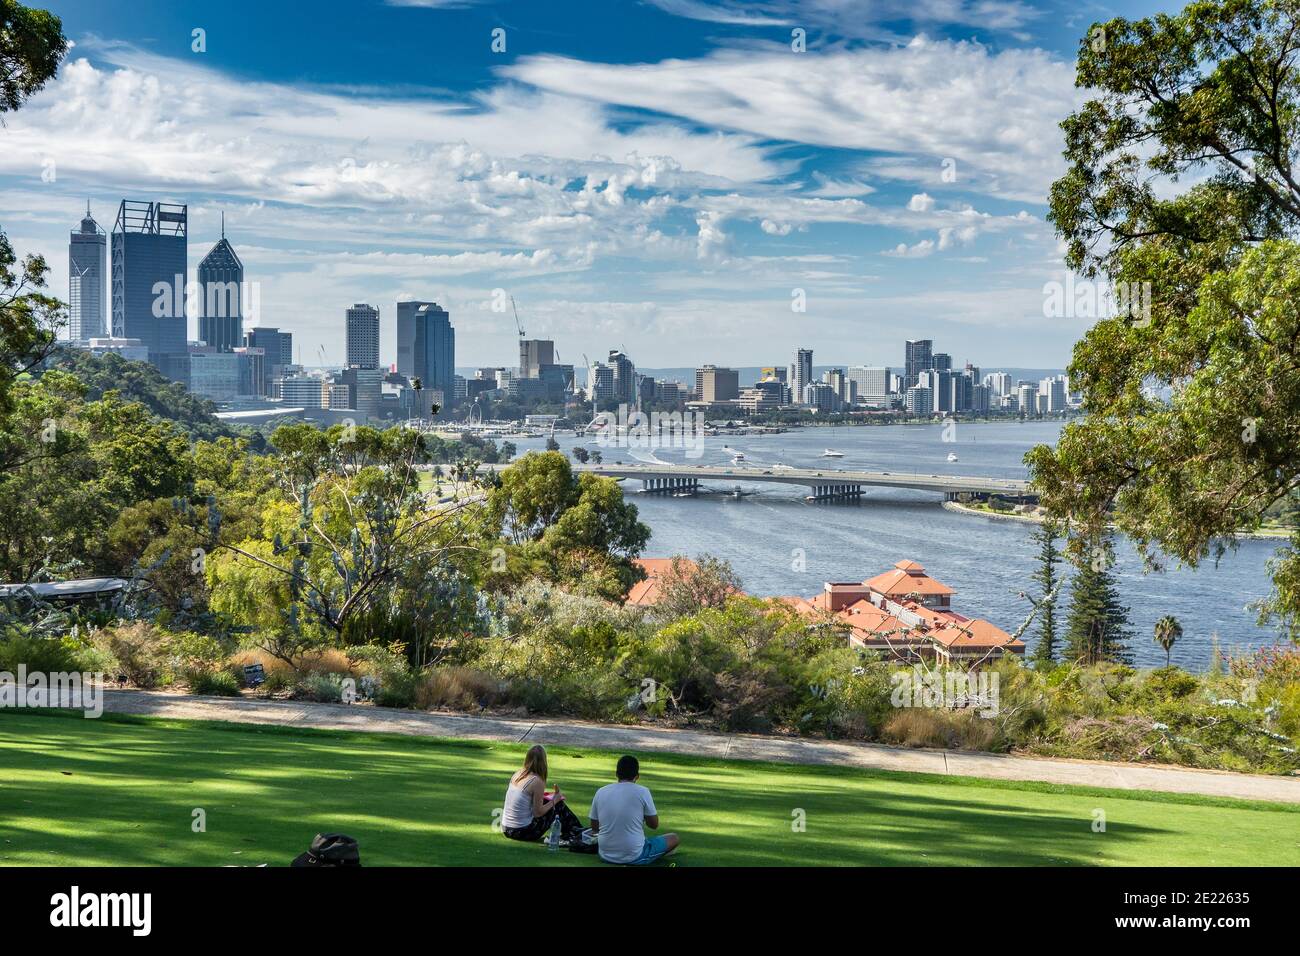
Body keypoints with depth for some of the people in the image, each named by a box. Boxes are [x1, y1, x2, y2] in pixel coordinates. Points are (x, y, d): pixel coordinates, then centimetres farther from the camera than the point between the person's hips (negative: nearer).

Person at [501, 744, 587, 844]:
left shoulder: (517, 774, 4)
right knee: (558, 805, 9)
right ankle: (578, 834, 26)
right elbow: (538, 812, -15)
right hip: (523, 832, -7)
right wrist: (554, 801, 0)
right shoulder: (537, 781, -18)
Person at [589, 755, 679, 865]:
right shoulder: (642, 792, -10)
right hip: (634, 857, -4)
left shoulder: (601, 792, -1)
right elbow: (654, 825, 0)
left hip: (606, 856, 4)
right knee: (674, 838, 17)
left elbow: (594, 828, 9)